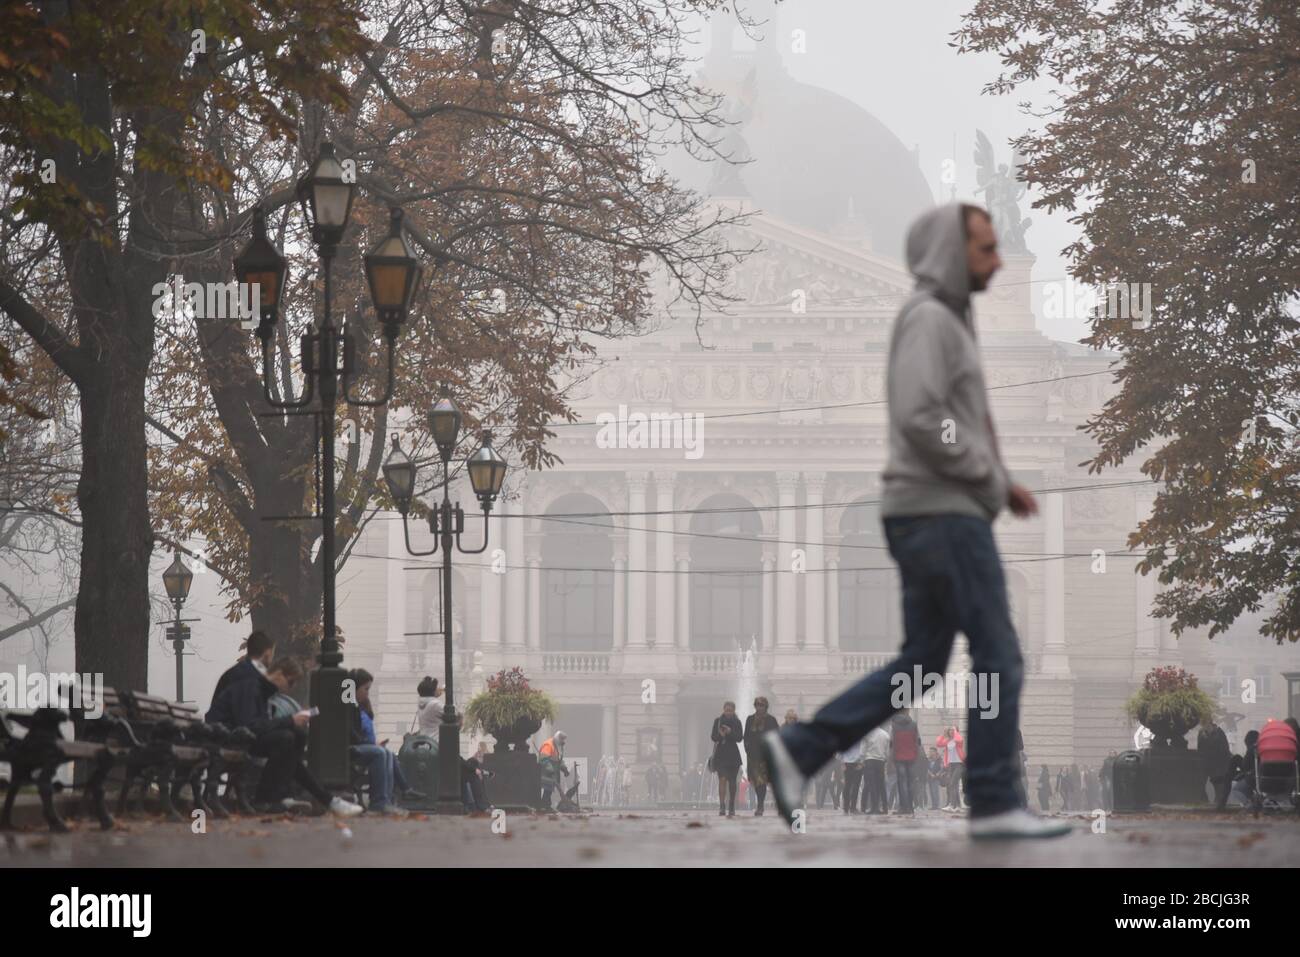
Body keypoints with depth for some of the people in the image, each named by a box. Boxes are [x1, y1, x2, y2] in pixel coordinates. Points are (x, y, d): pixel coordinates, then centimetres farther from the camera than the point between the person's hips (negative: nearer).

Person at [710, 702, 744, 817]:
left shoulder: (737, 722, 4)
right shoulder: (718, 721, 4)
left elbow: (740, 738, -4)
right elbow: (713, 737, 0)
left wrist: (730, 732, -20)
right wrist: (720, 735, -21)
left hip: (733, 755, 1)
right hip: (721, 754, -1)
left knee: (732, 781, 7)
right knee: (722, 779, -13)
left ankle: (731, 808, 16)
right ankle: (722, 807, -19)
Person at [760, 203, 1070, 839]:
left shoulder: (945, 321, 21)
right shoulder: (929, 318, -12)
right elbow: (919, 419, -24)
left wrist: (998, 481, 15)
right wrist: (987, 477, -13)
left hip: (930, 517, 10)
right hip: (943, 516, -10)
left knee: (920, 665, 10)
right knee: (998, 658, -5)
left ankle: (800, 749, 7)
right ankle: (995, 804, -1)